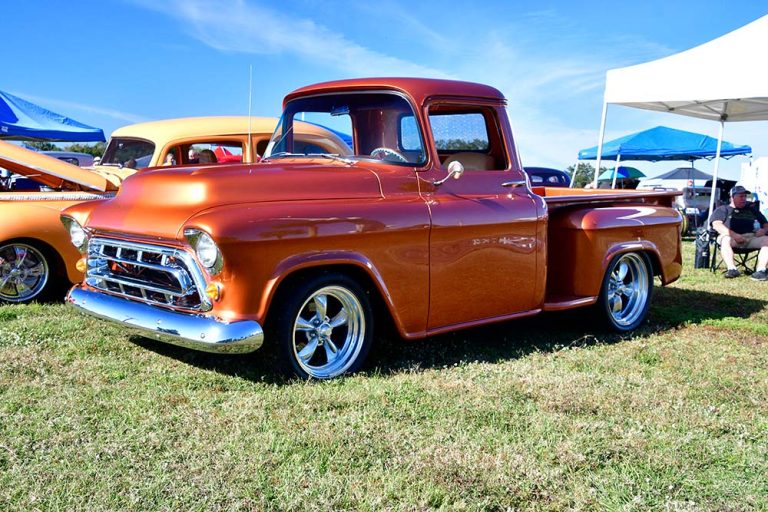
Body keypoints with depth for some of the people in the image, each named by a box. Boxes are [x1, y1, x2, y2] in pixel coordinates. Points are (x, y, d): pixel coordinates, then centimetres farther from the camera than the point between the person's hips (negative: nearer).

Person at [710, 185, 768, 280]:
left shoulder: (752, 210, 33)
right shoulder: (723, 210, 18)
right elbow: (716, 225, -1)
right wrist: (734, 235, -16)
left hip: (752, 237, 3)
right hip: (731, 237, -3)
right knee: (726, 240, -38)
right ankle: (732, 269, -46)